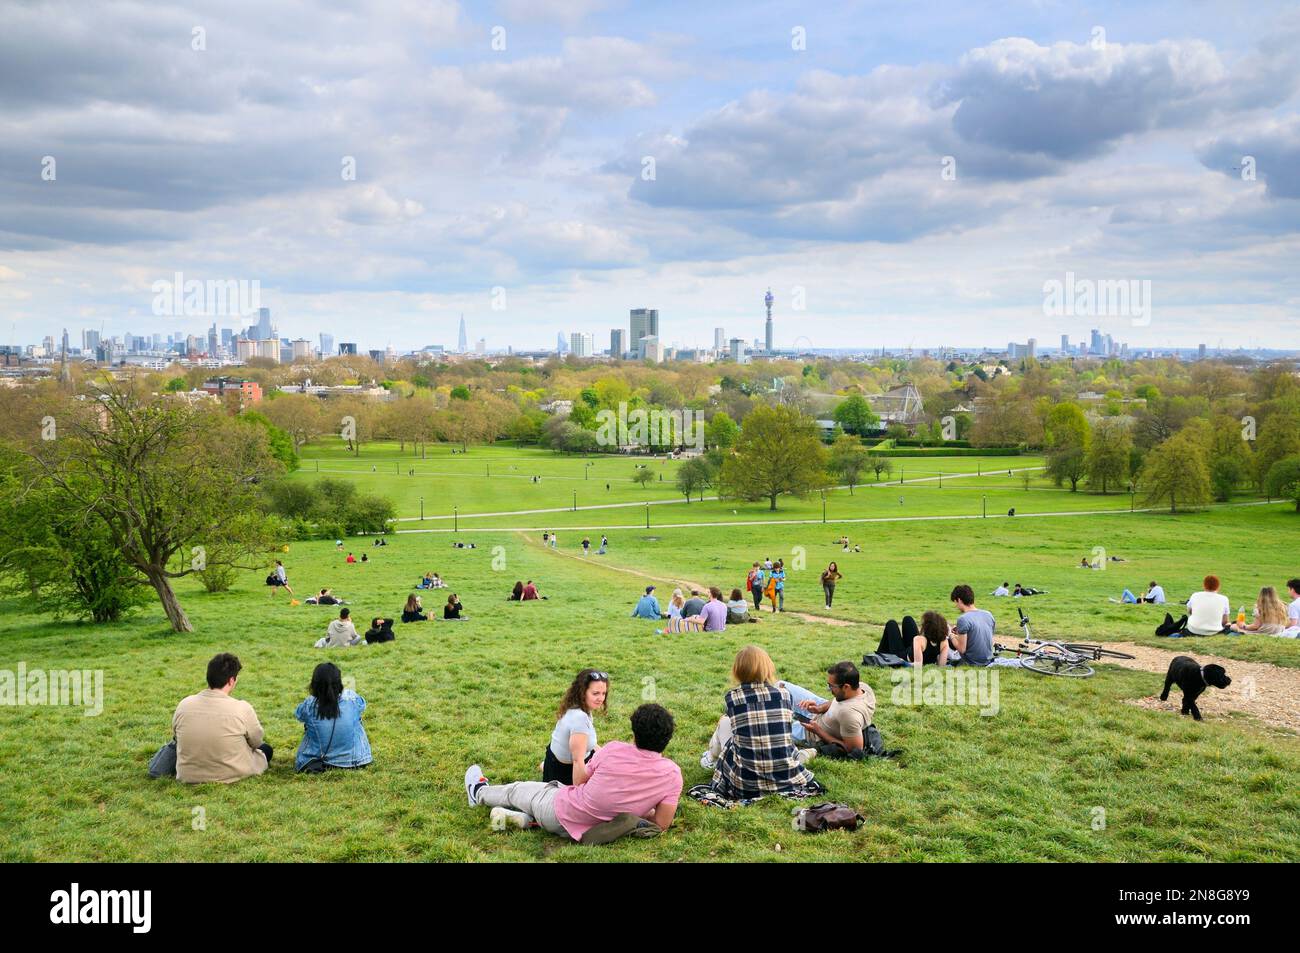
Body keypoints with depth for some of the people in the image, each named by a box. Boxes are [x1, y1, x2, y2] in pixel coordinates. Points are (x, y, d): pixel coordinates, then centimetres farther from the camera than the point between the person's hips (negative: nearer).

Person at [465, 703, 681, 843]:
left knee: (518, 790, 28)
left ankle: (479, 793, 53)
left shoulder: (614, 750, -20)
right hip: (593, 830, 2)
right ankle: (524, 817, 29)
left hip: (561, 816, -2)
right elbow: (662, 824, -15)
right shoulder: (672, 774, -19)